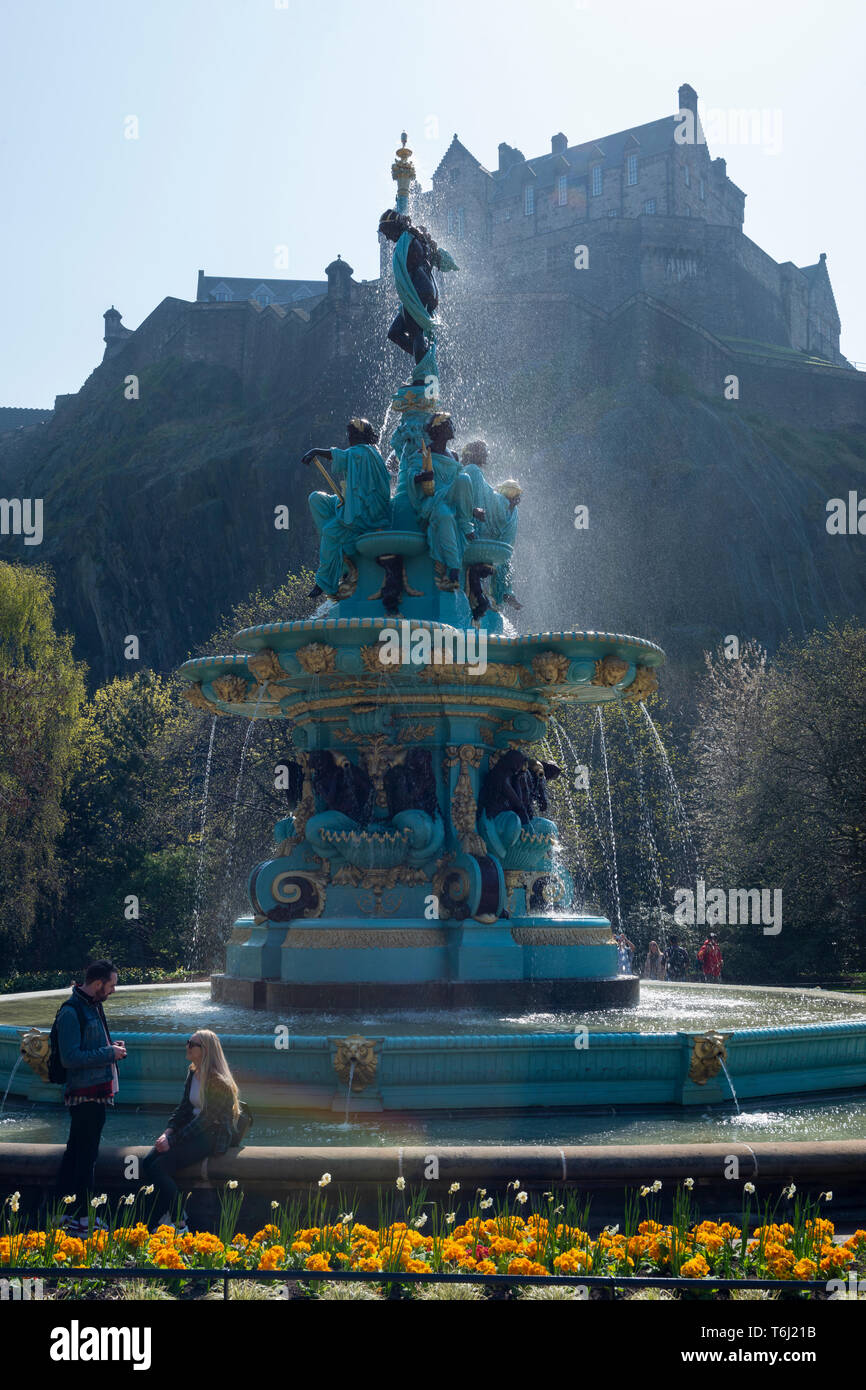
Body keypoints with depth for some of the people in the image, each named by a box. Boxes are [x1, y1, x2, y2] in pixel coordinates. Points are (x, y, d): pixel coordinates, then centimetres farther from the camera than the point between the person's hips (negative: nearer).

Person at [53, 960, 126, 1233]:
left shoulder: (93, 1006, 14)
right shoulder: (71, 1011, -17)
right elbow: (70, 1058, -23)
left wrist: (113, 1048, 9)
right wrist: (109, 1053, -18)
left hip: (97, 1092, 10)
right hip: (85, 1094, -10)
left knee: (76, 1153, 15)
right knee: (85, 1156, -4)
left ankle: (61, 1210, 24)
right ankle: (80, 1218, 2)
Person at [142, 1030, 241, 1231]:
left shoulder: (218, 1082, -16)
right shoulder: (192, 1074, 11)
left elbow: (206, 1118, -20)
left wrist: (173, 1140, -21)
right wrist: (168, 1131, -3)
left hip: (213, 1137, -9)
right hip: (194, 1131, 9)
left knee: (160, 1166, -22)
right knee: (148, 1163, -12)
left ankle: (179, 1223, -11)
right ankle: (167, 1216, -9)